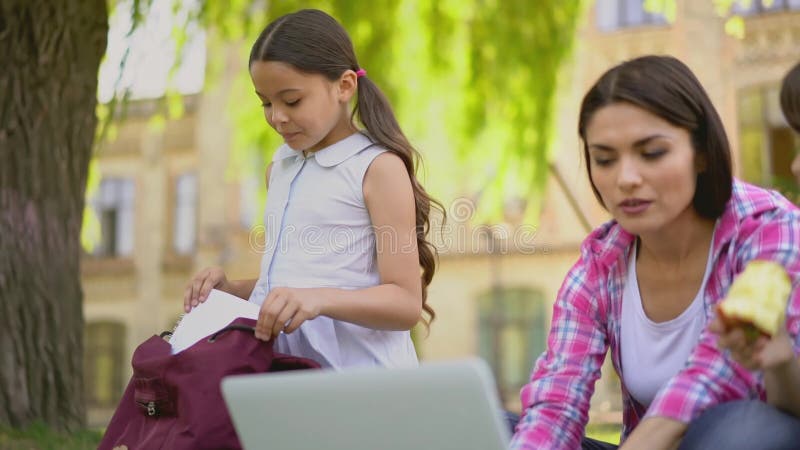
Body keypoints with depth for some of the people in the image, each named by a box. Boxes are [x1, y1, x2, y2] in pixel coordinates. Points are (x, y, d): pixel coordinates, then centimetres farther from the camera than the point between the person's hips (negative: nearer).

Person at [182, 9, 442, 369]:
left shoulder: (378, 167, -4)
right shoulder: (279, 168, 17)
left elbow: (407, 304, -10)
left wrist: (321, 299, -25)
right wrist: (231, 289, 6)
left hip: (354, 371, -6)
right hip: (277, 366, 6)